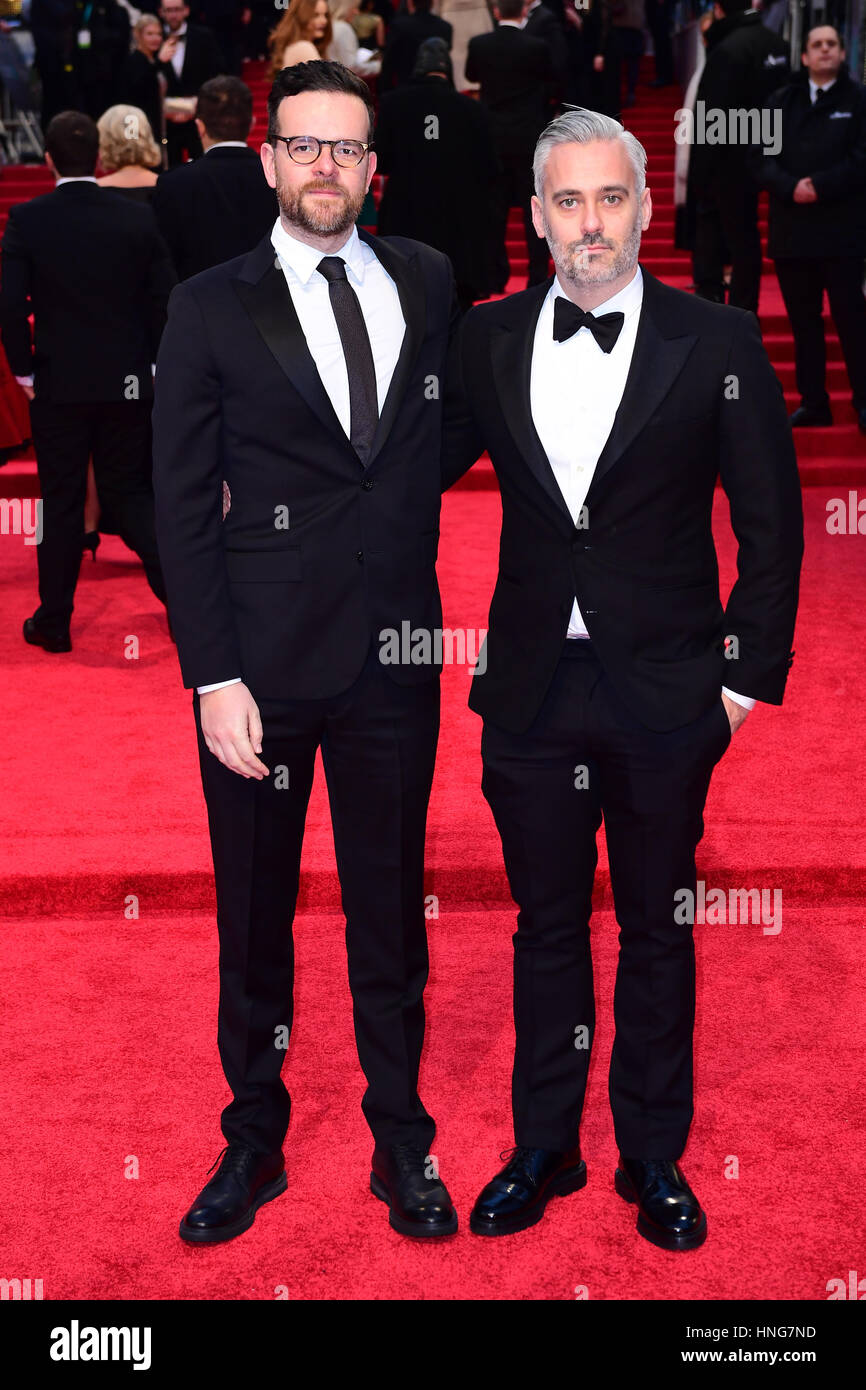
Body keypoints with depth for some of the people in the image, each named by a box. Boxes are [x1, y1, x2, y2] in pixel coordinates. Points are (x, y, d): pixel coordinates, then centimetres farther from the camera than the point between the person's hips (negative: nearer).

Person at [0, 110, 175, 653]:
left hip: (59, 384, -1)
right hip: (128, 384, 2)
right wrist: (152, 364, 10)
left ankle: (54, 621, 18)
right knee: (131, 494, 13)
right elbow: (165, 299, -2)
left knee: (62, 502, 9)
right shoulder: (140, 218, -3)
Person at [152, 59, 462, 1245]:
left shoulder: (427, 281, 8)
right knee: (253, 920, 10)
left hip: (397, 657, 2)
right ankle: (254, 1146, 28)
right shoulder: (211, 307, 0)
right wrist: (214, 677, -10)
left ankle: (403, 1146, 28)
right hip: (264, 663, -2)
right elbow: (182, 505, -3)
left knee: (390, 908, 12)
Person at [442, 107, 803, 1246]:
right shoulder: (487, 340, 3)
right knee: (546, 925, 14)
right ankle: (543, 1150, 30)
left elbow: (771, 522, -1)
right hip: (533, 688, 2)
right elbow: (423, 467, 13)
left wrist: (750, 669, -4)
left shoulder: (717, 344, -4)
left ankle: (654, 1156, 29)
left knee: (658, 928, 11)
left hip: (667, 692, -2)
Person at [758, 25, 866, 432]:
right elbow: (763, 158, 4)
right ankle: (813, 401, 15)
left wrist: (820, 186, -16)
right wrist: (791, 187, -13)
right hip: (792, 229, 4)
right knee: (803, 321, 8)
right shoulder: (781, 103, 12)